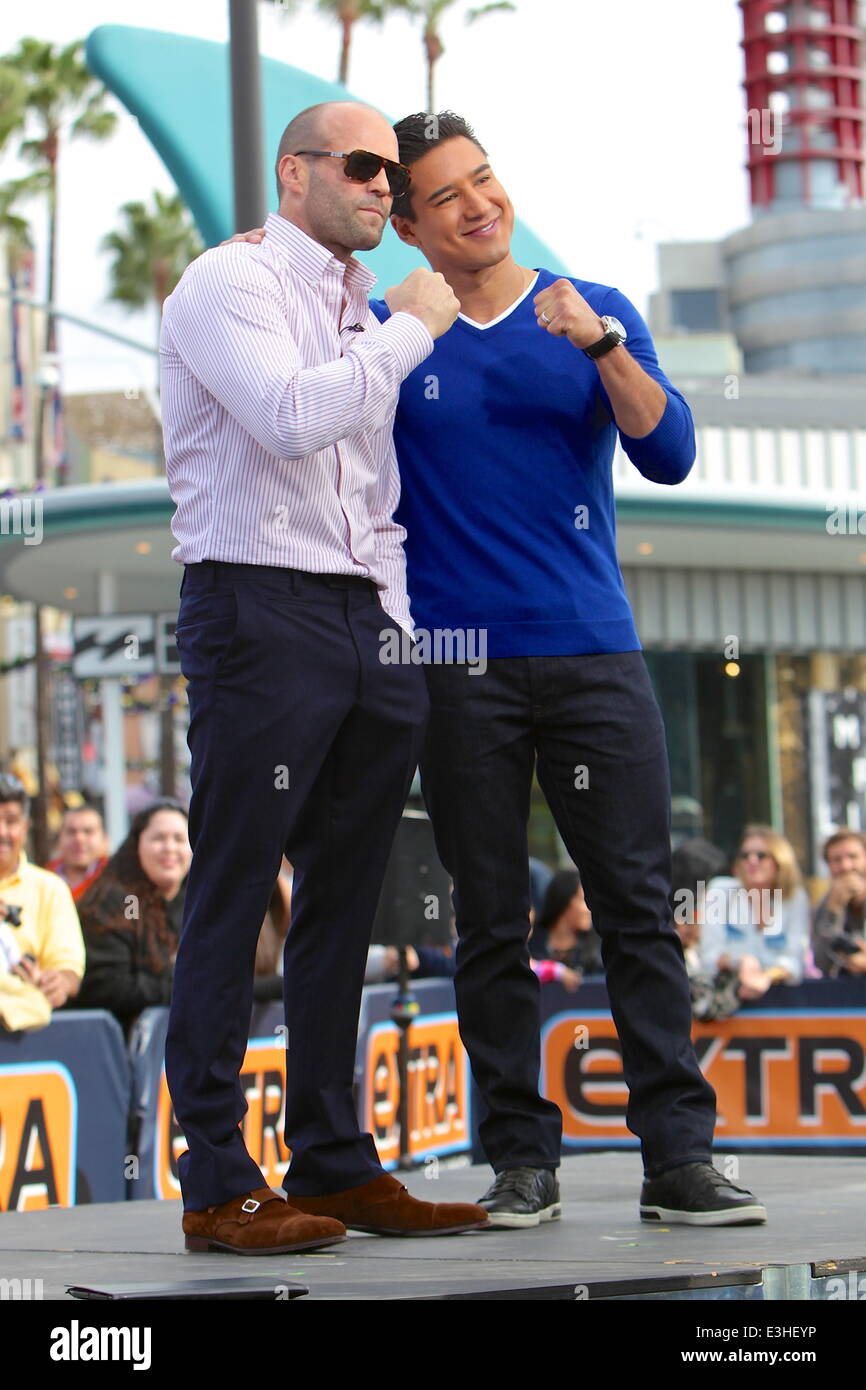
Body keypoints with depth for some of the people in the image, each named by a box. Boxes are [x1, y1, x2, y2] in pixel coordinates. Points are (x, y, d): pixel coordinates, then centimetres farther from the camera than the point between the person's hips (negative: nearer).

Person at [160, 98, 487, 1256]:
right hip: (260, 608, -8)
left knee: (342, 904, 8)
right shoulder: (231, 284, -2)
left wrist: (401, 630, 14)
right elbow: (290, 418, -19)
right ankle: (218, 1187, -6)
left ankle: (335, 1167, 13)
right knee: (231, 900, -6)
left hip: (367, 625, 8)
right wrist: (412, 330, -9)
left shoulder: (366, 317, 22)